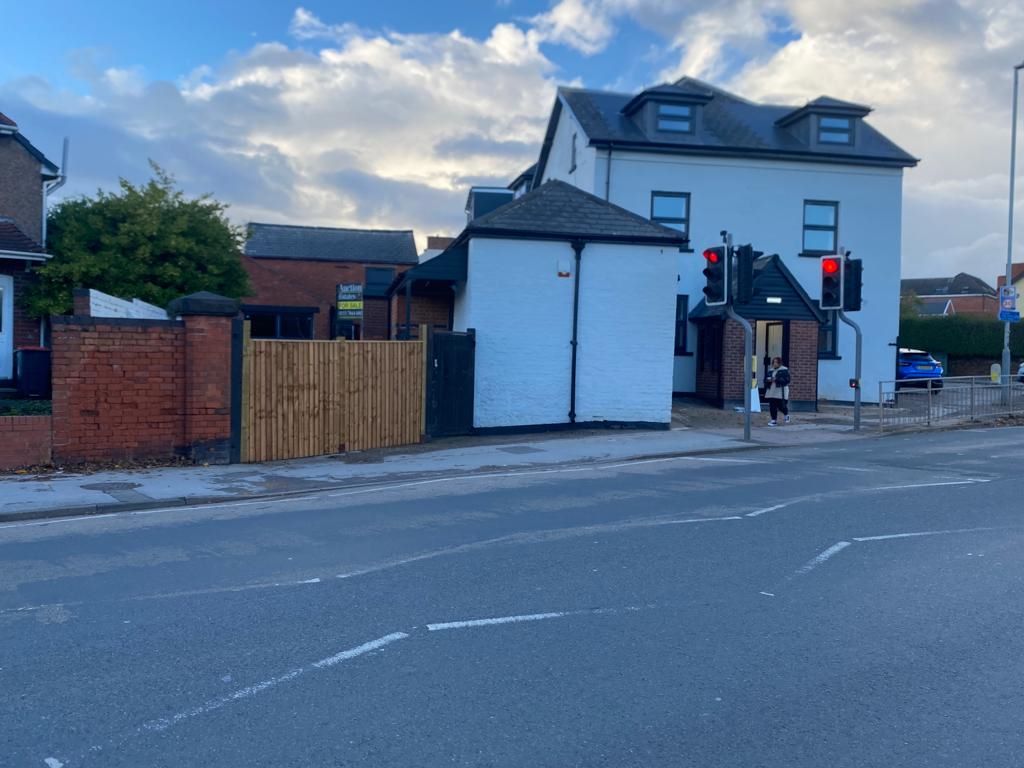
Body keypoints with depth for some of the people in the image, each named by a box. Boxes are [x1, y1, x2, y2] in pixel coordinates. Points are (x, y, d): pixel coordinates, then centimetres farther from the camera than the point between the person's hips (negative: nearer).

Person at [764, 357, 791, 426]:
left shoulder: (784, 370, -4)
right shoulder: (770, 370, 15)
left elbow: (787, 380, -13)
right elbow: (765, 379, 19)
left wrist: (776, 380, -20)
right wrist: (768, 380, -6)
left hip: (780, 392, -5)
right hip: (771, 392, 5)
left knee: (781, 406, -2)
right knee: (772, 407, 1)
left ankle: (786, 415, 28)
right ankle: (774, 420, 7)